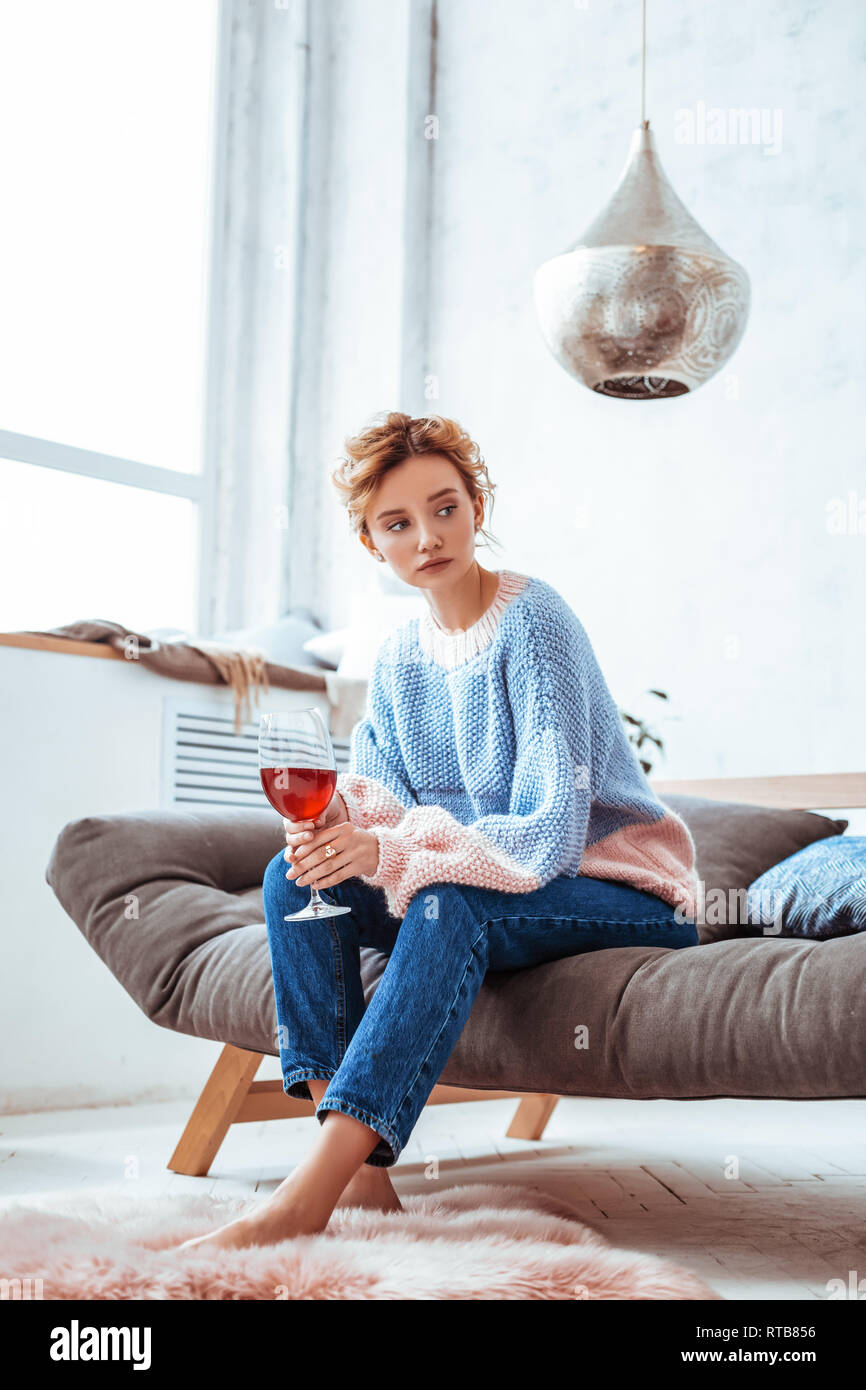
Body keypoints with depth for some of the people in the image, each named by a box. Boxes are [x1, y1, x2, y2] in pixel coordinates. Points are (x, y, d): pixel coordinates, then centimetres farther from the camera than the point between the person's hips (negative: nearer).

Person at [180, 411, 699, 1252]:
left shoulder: (531, 621, -17)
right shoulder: (398, 656, 5)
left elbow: (549, 834, -25)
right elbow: (384, 801, 2)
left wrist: (390, 845, -36)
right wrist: (341, 821, -23)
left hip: (620, 890, -7)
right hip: (482, 878, 7)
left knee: (451, 903, -36)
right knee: (294, 875, -12)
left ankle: (307, 1198, -41)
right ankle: (359, 1171, -23)